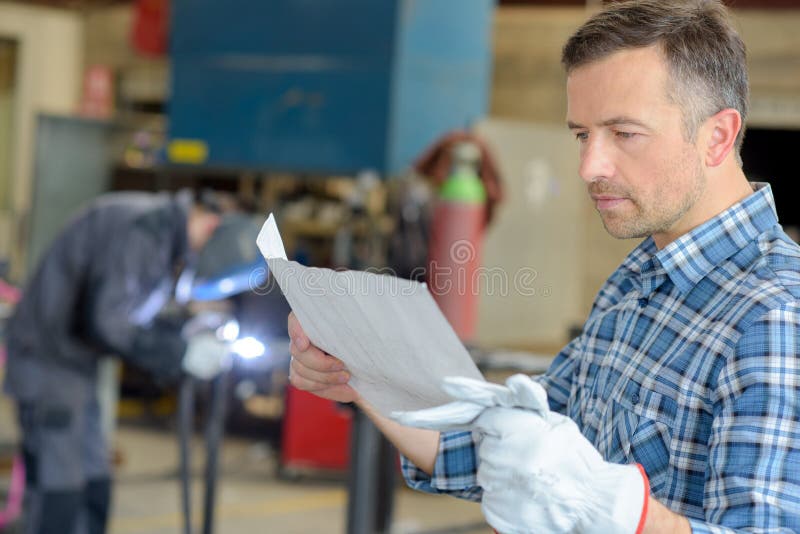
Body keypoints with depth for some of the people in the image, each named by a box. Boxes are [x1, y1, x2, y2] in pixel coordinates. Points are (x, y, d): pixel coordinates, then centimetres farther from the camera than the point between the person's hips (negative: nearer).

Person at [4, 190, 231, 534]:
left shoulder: (163, 231, 8)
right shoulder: (139, 229, -23)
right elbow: (106, 321, -29)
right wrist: (181, 354, -21)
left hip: (76, 364, 10)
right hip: (48, 362, -10)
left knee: (94, 489, 13)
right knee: (58, 492, -7)